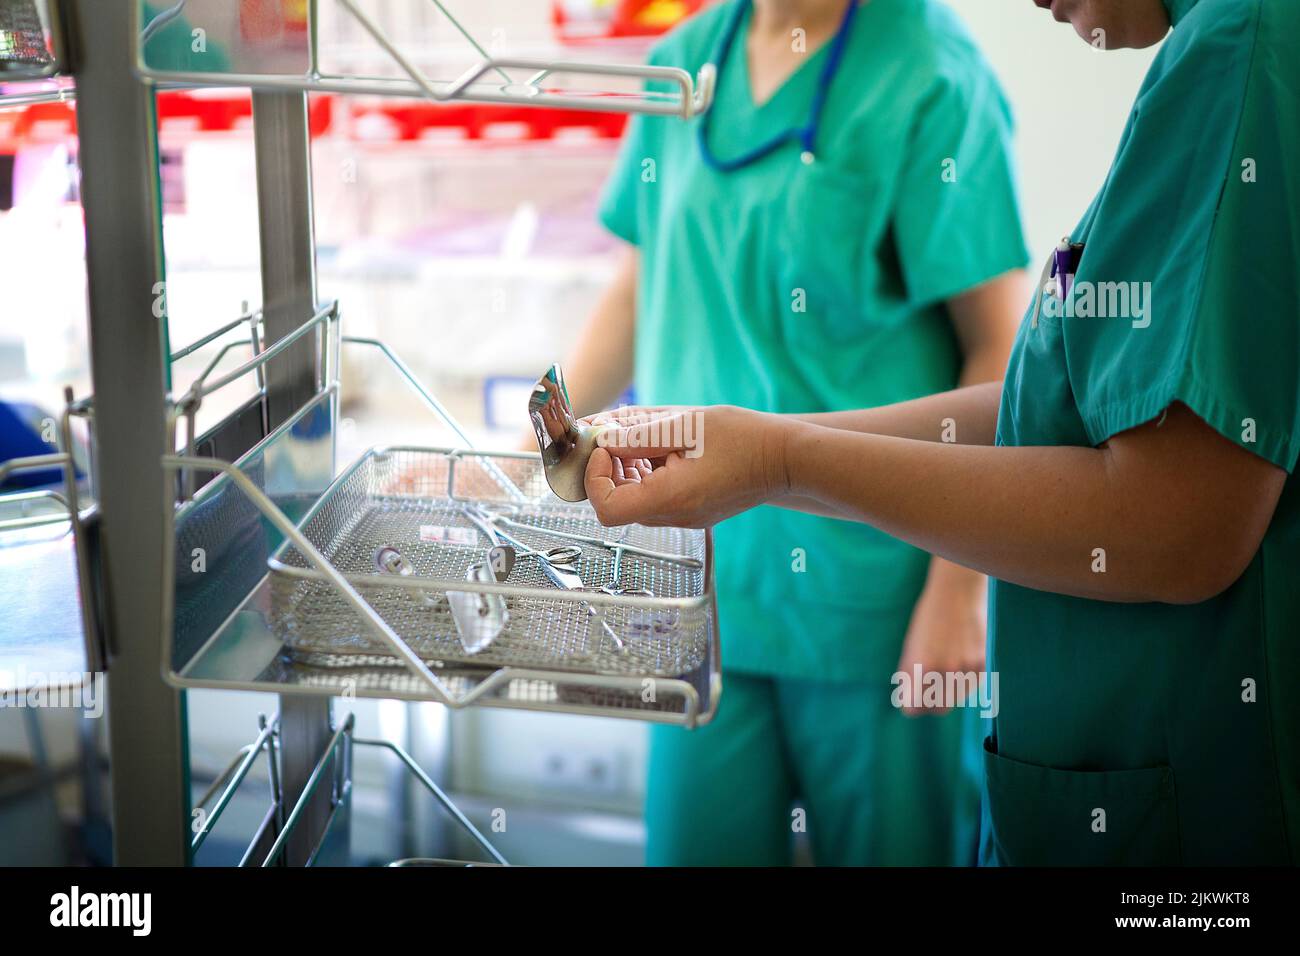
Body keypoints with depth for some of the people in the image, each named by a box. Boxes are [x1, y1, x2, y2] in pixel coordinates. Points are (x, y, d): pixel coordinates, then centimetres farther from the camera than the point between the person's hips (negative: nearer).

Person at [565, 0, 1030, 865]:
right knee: (695, 838, 13)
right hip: (706, 576, 5)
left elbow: (1002, 349, -11)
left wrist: (960, 594, -14)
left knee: (887, 841, 9)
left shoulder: (928, 74, -10)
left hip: (872, 595, -5)